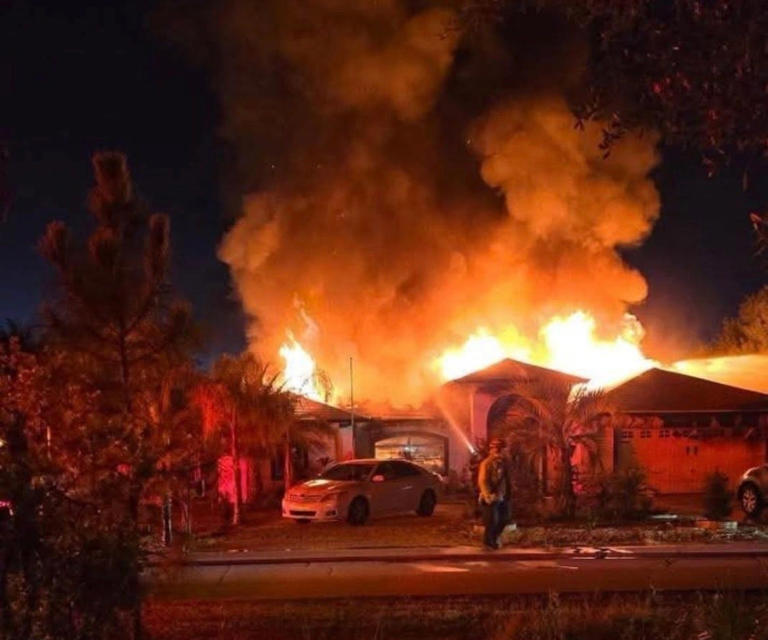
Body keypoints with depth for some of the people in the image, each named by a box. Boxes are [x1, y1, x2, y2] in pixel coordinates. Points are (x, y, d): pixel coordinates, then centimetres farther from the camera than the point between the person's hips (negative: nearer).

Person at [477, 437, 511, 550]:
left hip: (502, 497, 7)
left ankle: (495, 538, 35)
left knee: (504, 520, 12)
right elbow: (482, 481, -19)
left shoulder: (503, 463, 7)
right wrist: (488, 495, -27)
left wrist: (508, 494, 12)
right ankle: (488, 542, 17)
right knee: (492, 521, -3)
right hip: (491, 498, -7)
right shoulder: (486, 463, -14)